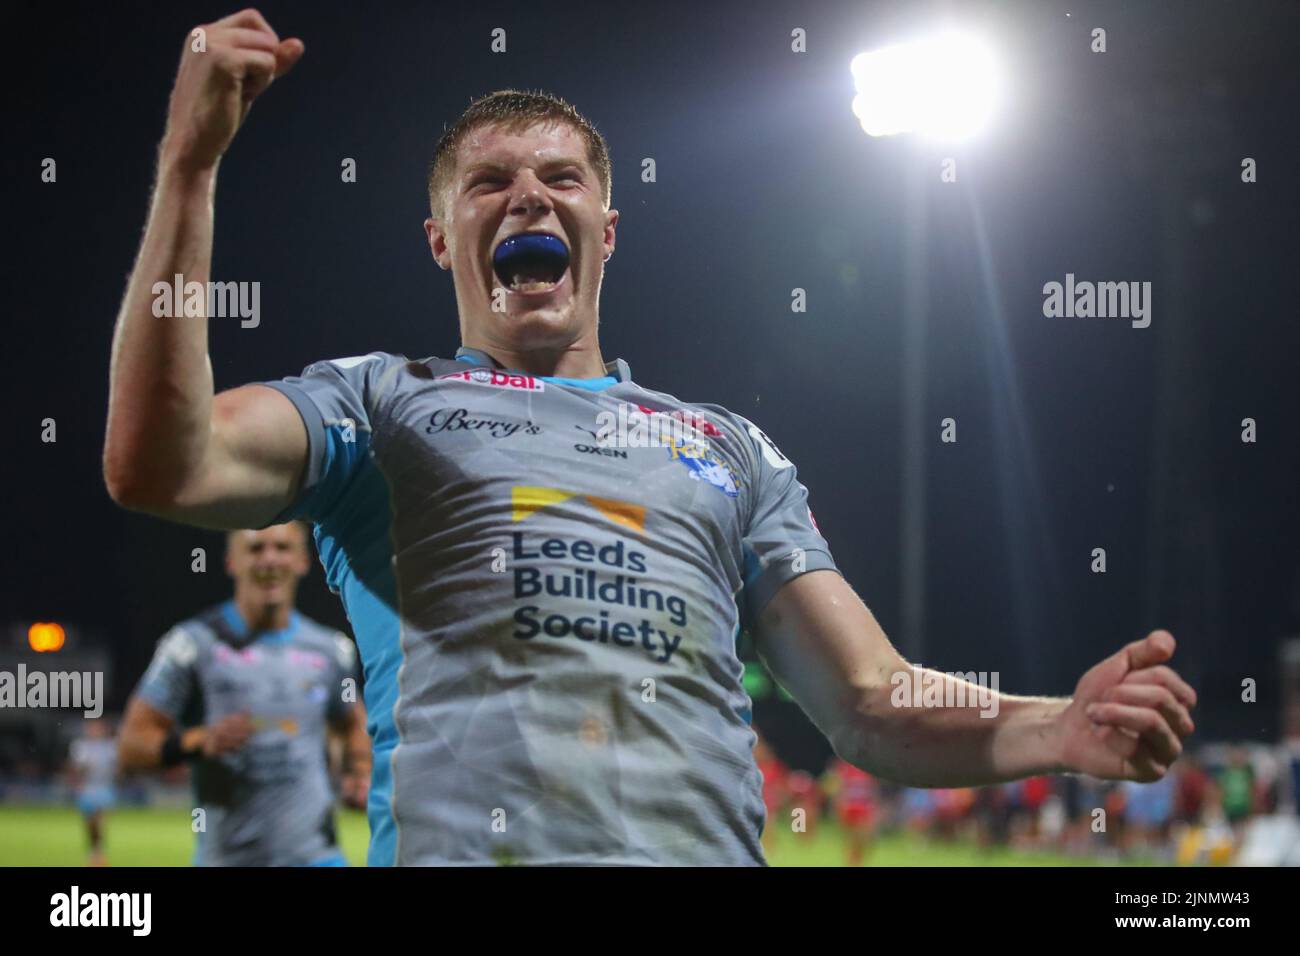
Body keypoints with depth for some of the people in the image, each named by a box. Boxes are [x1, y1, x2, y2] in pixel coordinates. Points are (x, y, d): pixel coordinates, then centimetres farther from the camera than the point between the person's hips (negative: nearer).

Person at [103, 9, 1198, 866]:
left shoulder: (728, 448, 27)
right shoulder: (378, 402, 19)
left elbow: (871, 706, 19)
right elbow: (162, 468, 0)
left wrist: (1062, 729, -1)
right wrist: (191, 164, -3)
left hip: (705, 842, 3)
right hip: (468, 842, -2)